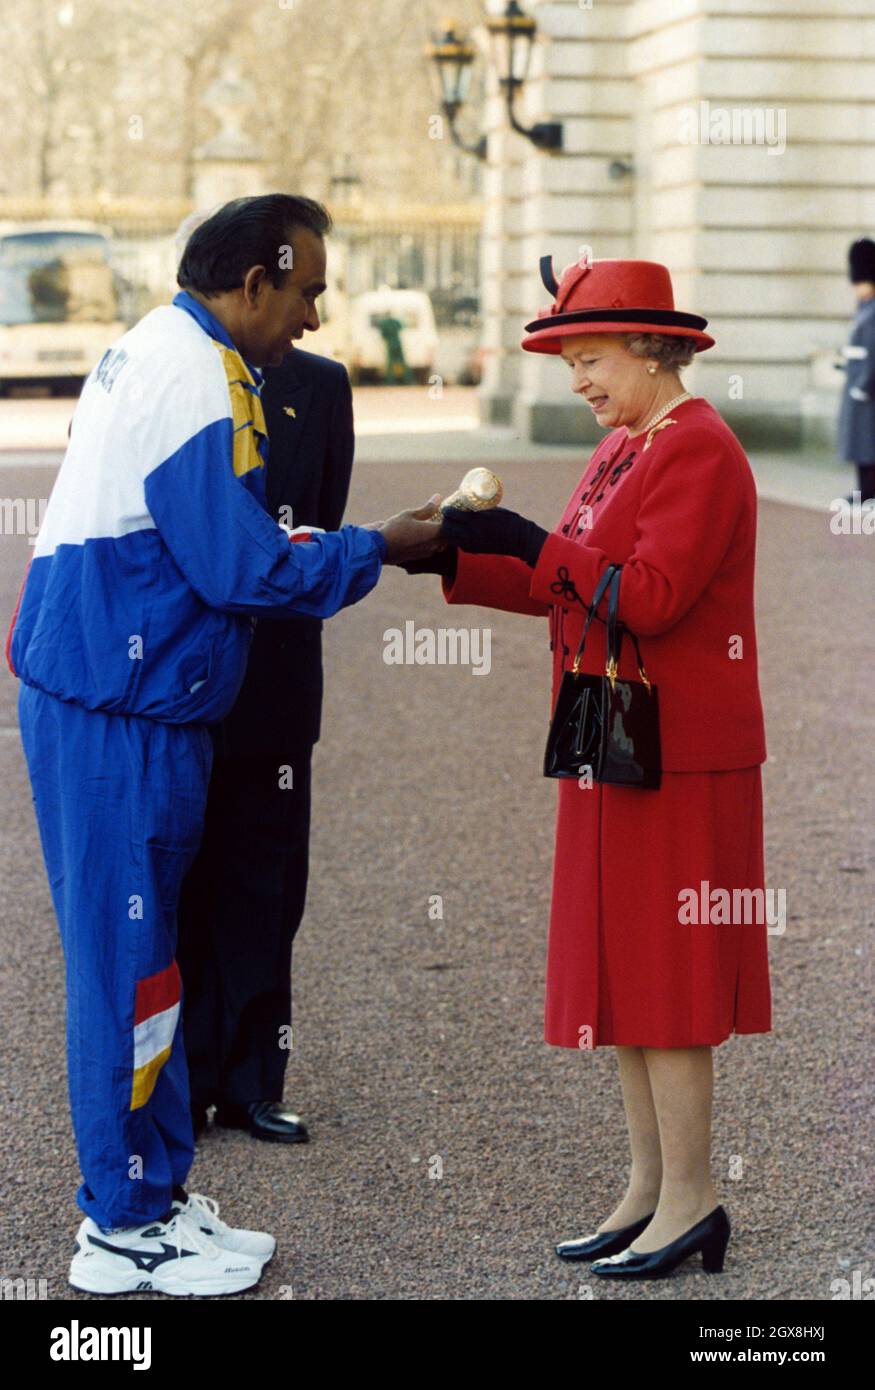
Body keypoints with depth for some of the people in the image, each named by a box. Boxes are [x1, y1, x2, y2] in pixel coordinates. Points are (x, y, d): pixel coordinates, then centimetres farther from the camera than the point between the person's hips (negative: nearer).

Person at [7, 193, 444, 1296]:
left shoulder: (153, 350, 16)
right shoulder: (198, 378, -16)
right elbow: (244, 572, -18)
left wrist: (307, 546, 17)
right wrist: (377, 548, -6)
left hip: (101, 695, 10)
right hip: (120, 709, -10)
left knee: (136, 955, 15)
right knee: (129, 959, -3)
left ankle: (156, 1194, 24)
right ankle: (124, 1233, 6)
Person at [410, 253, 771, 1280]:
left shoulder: (699, 450, -14)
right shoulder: (622, 448, 15)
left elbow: (650, 596, -23)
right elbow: (567, 586, 13)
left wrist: (533, 543, -24)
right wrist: (457, 560, 3)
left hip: (675, 757, -10)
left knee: (665, 973, -4)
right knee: (619, 968, 12)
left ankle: (690, 1199, 5)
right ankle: (648, 1189, 20)